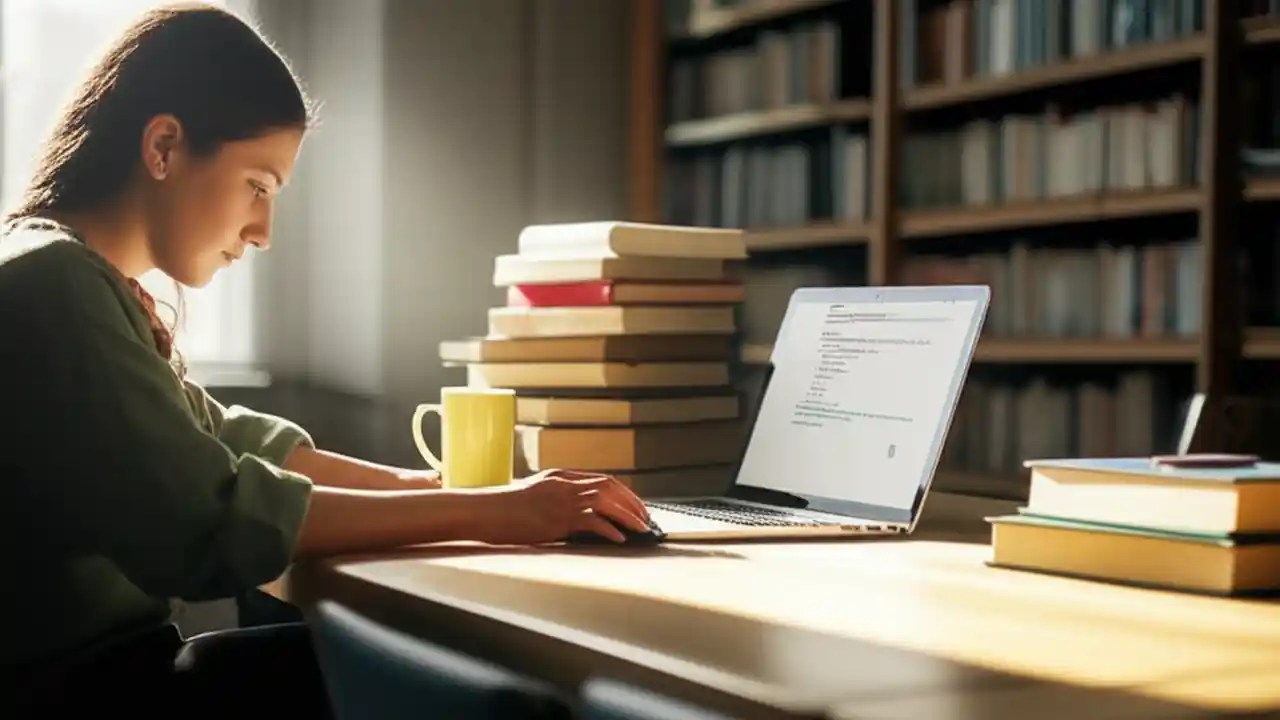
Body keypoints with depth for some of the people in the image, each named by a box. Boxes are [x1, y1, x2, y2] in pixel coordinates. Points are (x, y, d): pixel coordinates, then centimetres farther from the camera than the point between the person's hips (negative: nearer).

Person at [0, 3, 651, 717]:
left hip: (113, 654, 9)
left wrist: (440, 484, 7)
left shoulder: (85, 282, 14)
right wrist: (483, 510, -20)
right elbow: (215, 522, -24)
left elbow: (225, 445, 15)